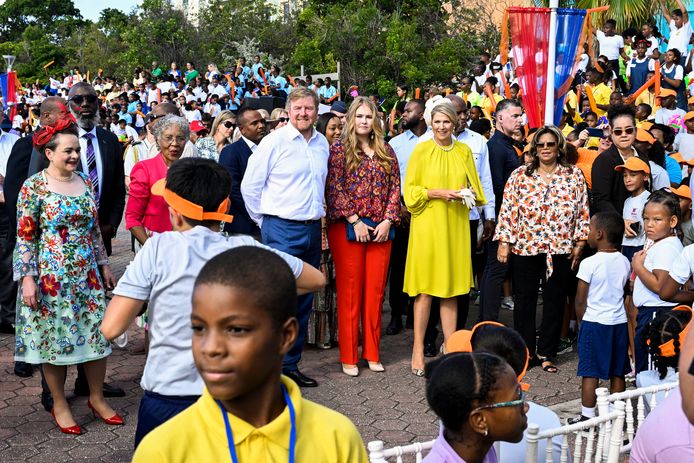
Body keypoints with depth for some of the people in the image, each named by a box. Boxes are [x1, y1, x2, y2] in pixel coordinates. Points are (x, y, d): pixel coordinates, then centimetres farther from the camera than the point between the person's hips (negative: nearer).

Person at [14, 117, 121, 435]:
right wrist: (27, 278, -14)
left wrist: (104, 265, 14)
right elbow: (24, 237, -10)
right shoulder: (33, 187, -9)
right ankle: (59, 405, 20)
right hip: (50, 276, -5)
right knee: (54, 337, 5)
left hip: (87, 274, 5)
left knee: (97, 334, 6)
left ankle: (97, 398, 23)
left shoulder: (85, 182, 6)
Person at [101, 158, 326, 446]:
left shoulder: (159, 248, -10)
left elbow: (111, 329, -11)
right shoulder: (247, 250, -3)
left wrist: (142, 294, 7)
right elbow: (316, 280, 11)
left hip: (166, 401, -2)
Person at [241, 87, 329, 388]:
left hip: (312, 229, 6)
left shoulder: (322, 144, 10)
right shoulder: (274, 142, -8)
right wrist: (264, 221, 2)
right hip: (282, 230, -6)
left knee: (304, 301, 11)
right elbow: (249, 186, -4)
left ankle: (291, 365, 21)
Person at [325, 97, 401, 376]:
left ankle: (372, 353, 16)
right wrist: (354, 221, -12)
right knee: (350, 292, 0)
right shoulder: (340, 149, 0)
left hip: (381, 230, 4)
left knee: (375, 291, 6)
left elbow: (395, 187, 9)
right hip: (348, 228, -4)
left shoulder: (386, 151, 12)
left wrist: (388, 220, -3)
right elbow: (334, 189, -7)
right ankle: (349, 356, 8)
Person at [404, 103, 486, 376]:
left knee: (451, 287, 6)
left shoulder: (464, 151, 10)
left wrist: (468, 195, -3)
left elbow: (474, 186, 18)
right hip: (427, 223, -4)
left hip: (456, 225, 4)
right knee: (425, 288, -5)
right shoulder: (421, 151, -1)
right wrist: (437, 193, -14)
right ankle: (418, 349, 1)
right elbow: (410, 190, -2)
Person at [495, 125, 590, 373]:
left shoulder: (574, 175, 4)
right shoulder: (520, 175, 2)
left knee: (555, 301, 6)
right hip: (525, 248, 0)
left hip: (561, 250, 0)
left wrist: (579, 243, 0)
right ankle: (525, 352, 15)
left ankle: (546, 353, 16)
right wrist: (504, 242, -4)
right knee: (524, 301, 5)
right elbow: (508, 209, 1)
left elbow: (582, 211, 5)